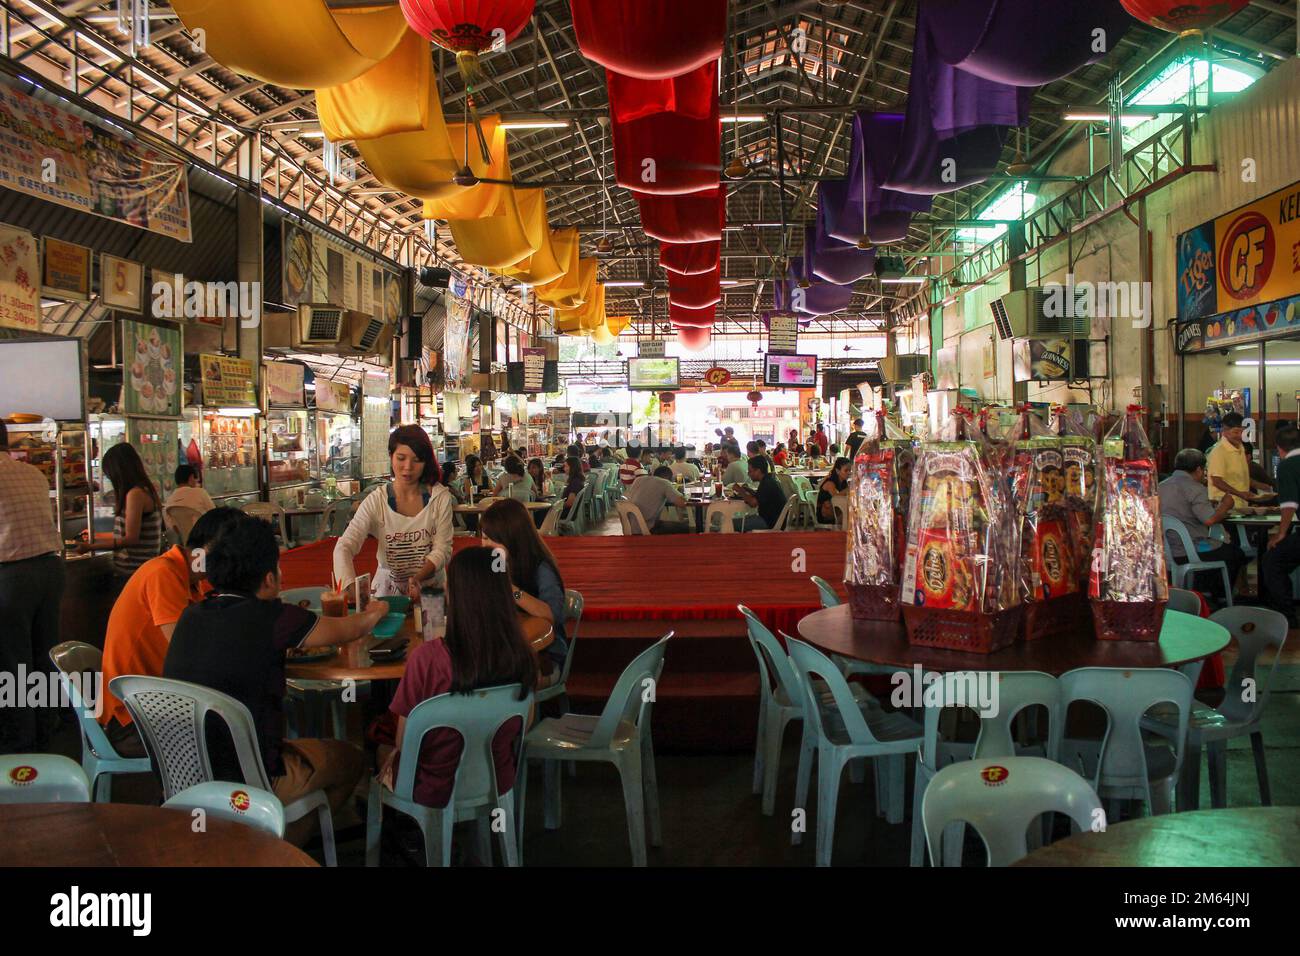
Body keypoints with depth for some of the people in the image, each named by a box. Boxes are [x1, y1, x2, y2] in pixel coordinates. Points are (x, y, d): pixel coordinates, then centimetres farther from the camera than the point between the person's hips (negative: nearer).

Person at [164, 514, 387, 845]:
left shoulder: (190, 617, -2)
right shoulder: (270, 618, -19)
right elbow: (345, 630, -1)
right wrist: (375, 613, 19)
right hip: (246, 782, -7)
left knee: (294, 744, 31)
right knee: (349, 759, 17)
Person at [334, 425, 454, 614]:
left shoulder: (440, 497, -2)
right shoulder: (376, 501, -4)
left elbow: (442, 549, -2)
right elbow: (344, 548, -14)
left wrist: (418, 578, -22)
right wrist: (351, 587, -33)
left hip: (429, 589, 0)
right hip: (388, 590, 0)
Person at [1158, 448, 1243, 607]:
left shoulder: (1161, 486, 12)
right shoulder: (1194, 488, -13)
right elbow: (1209, 519, -22)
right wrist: (1225, 506, -2)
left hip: (1166, 550, 9)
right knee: (1235, 553, 15)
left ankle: (1210, 593, 35)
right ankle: (1221, 597, 26)